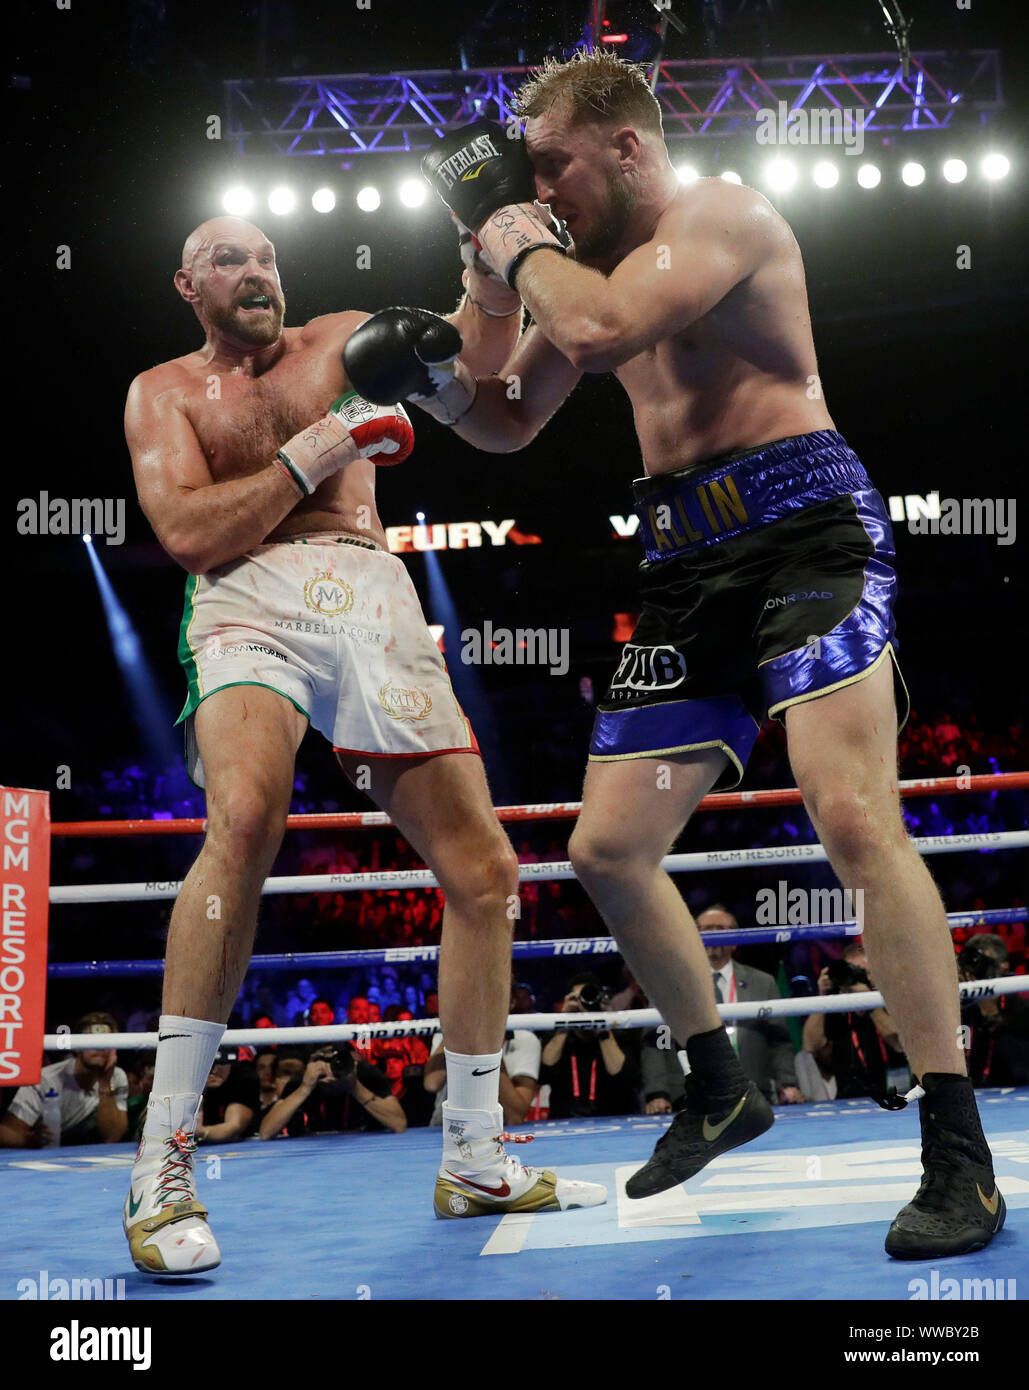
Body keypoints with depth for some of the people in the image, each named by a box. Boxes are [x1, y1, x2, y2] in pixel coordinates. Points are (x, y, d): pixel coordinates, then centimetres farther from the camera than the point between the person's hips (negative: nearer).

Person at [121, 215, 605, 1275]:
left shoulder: (342, 344, 23)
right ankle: (162, 1167, -27)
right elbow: (188, 534, -1)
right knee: (246, 820, -33)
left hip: (374, 602, 4)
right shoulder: (164, 393, 16)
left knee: (483, 870, -1)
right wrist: (317, 449, -1)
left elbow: (471, 350, 6)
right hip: (250, 601, -4)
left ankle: (474, 1162, 14)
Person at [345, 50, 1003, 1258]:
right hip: (690, 566, 9)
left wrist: (511, 233, -8)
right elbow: (508, 423, 25)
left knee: (852, 815, -24)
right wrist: (438, 367, 5)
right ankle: (721, 1093, 26)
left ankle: (958, 1157, -18)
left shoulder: (717, 213, -7)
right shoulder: (592, 267, 17)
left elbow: (604, 327, -25)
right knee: (606, 850, 7)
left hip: (802, 528, -8)